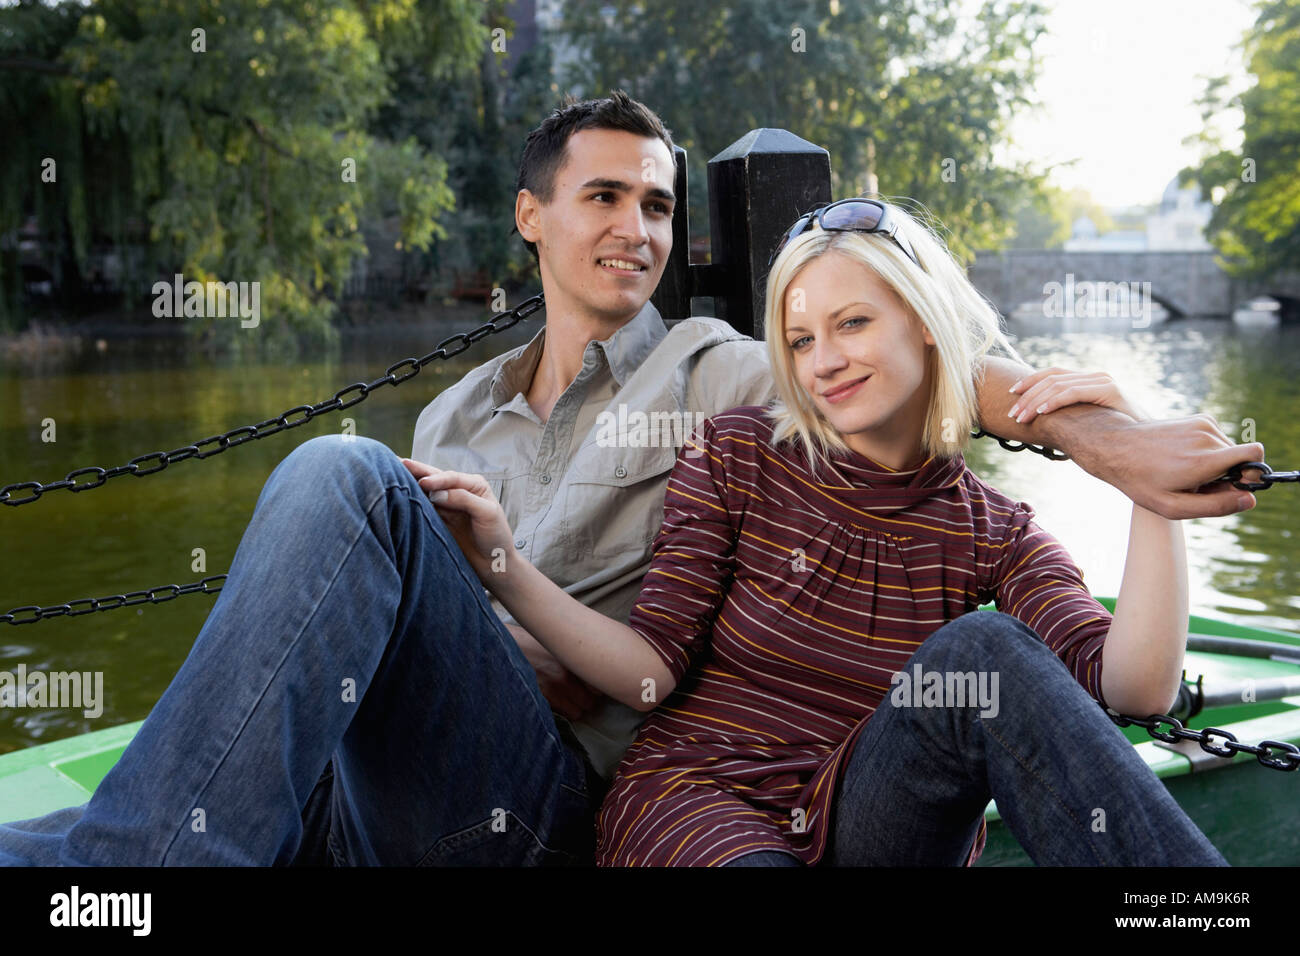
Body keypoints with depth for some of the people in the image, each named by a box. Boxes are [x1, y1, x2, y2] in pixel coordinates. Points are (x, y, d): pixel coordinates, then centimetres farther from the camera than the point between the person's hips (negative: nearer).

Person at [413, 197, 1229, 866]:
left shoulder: (994, 534, 6)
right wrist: (505, 567, -16)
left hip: (878, 821, 1)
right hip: (702, 800, -1)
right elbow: (655, 669, -3)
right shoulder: (735, 455, 3)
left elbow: (1138, 687, -9)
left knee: (981, 652, -28)